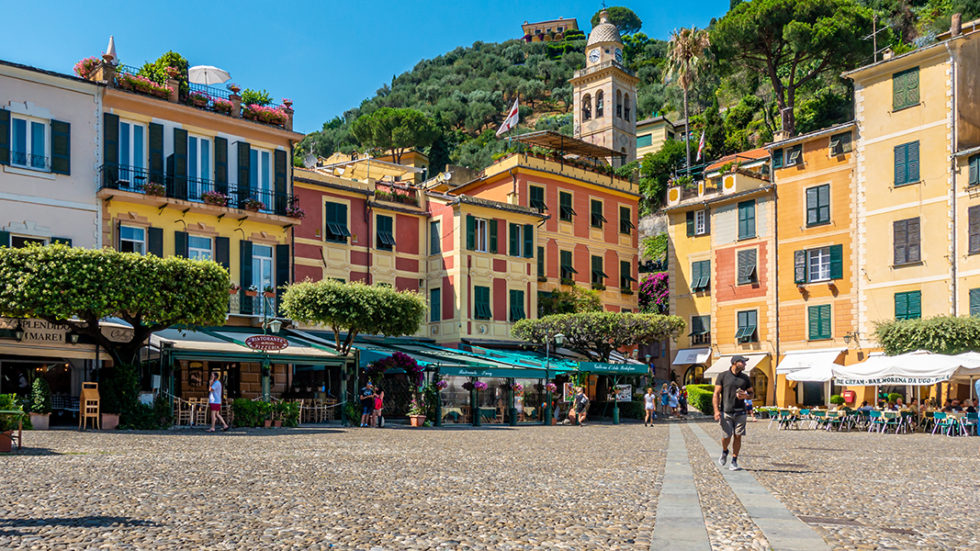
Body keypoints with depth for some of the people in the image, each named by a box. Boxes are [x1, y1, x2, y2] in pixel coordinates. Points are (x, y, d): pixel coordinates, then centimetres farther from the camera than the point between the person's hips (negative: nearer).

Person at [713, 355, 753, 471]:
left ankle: (734, 462, 8)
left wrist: (746, 396, -5)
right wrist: (716, 410, -12)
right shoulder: (723, 376, 0)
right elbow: (716, 394, -1)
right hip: (726, 412, -3)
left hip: (740, 412, 3)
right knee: (727, 436, -6)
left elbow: (751, 393, 20)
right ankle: (724, 452, 26)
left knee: (738, 436, -1)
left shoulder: (745, 378, 10)